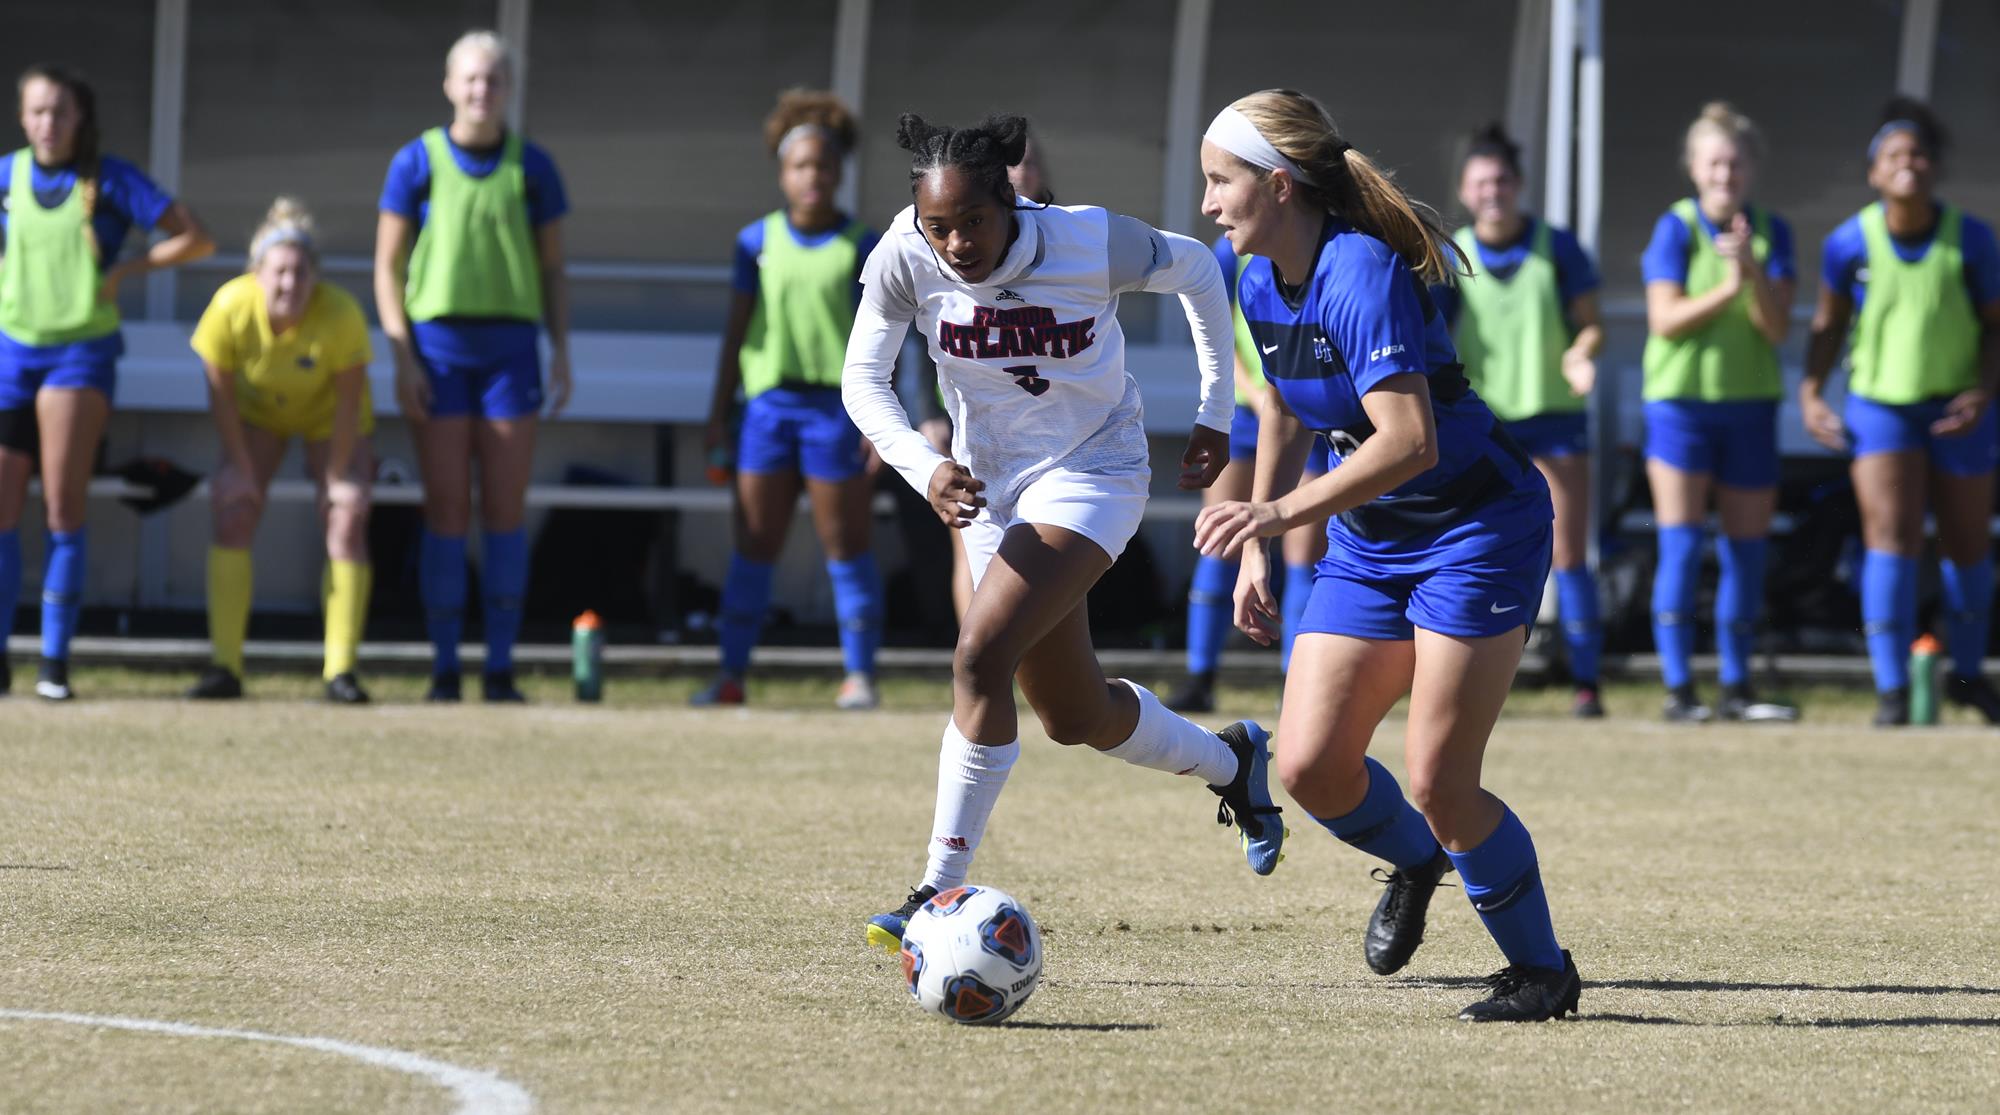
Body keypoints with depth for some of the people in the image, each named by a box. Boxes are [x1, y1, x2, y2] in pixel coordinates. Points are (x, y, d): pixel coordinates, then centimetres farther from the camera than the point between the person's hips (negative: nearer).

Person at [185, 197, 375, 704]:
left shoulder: (341, 315, -37)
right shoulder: (230, 307, -33)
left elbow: (349, 400, -25)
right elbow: (221, 393, -19)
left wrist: (338, 476, -18)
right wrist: (239, 468, -15)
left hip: (329, 418, -1)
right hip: (258, 414, 1)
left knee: (346, 523, -14)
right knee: (232, 517, -11)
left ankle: (340, 671, -10)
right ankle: (225, 667, -7)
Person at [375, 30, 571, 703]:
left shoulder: (532, 167, 6)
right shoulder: (418, 162, 1)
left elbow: (553, 270, 12)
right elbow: (388, 267, 2)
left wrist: (561, 351, 0)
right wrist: (402, 358, -6)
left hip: (510, 345, 1)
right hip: (438, 344, -1)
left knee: (505, 509, -1)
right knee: (446, 510, -2)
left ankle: (500, 671, 4)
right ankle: (444, 670, 3)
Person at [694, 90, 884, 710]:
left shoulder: (861, 247, 2)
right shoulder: (758, 241, 8)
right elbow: (738, 331, 12)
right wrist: (718, 414, 9)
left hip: (835, 404, -2)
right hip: (768, 403, 2)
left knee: (847, 546, 1)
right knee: (754, 546, 2)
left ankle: (859, 676, 5)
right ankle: (731, 675, 5)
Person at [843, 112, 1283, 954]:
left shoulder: (1095, 244, -22)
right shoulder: (905, 256, -17)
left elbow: (1197, 270, -2)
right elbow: (862, 378, -10)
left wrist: (1216, 413, 3)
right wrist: (923, 468, -29)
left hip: (1093, 474, -5)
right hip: (992, 486, 5)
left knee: (981, 656, -26)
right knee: (1074, 718, 14)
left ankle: (941, 895, -22)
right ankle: (1229, 760, 44)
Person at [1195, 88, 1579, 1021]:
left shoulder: (1360, 273, -26)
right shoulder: (1261, 281, 1)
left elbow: (1409, 441, -34)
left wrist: (1279, 513, -39)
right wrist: (1257, 550, 16)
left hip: (1478, 531, -8)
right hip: (1368, 544, 8)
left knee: (1439, 781, -11)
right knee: (1309, 767, -3)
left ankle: (1542, 970, 9)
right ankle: (1413, 860, 29)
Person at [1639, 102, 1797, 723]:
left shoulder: (1770, 232, 4)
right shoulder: (1676, 229, -4)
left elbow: (1778, 328, -3)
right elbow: (1665, 318, -11)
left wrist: (1753, 271, -20)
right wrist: (1727, 289, -24)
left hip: (1750, 403, 4)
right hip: (1681, 399, -4)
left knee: (1747, 550, 6)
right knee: (1681, 546, -7)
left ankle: (1737, 688, 16)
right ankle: (1678, 690, -4)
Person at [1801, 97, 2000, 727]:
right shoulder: (1851, 243, -9)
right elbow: (1828, 324, 4)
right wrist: (1811, 393, -7)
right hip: (1879, 403, -1)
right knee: (1892, 537, -14)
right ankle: (1892, 693, -12)